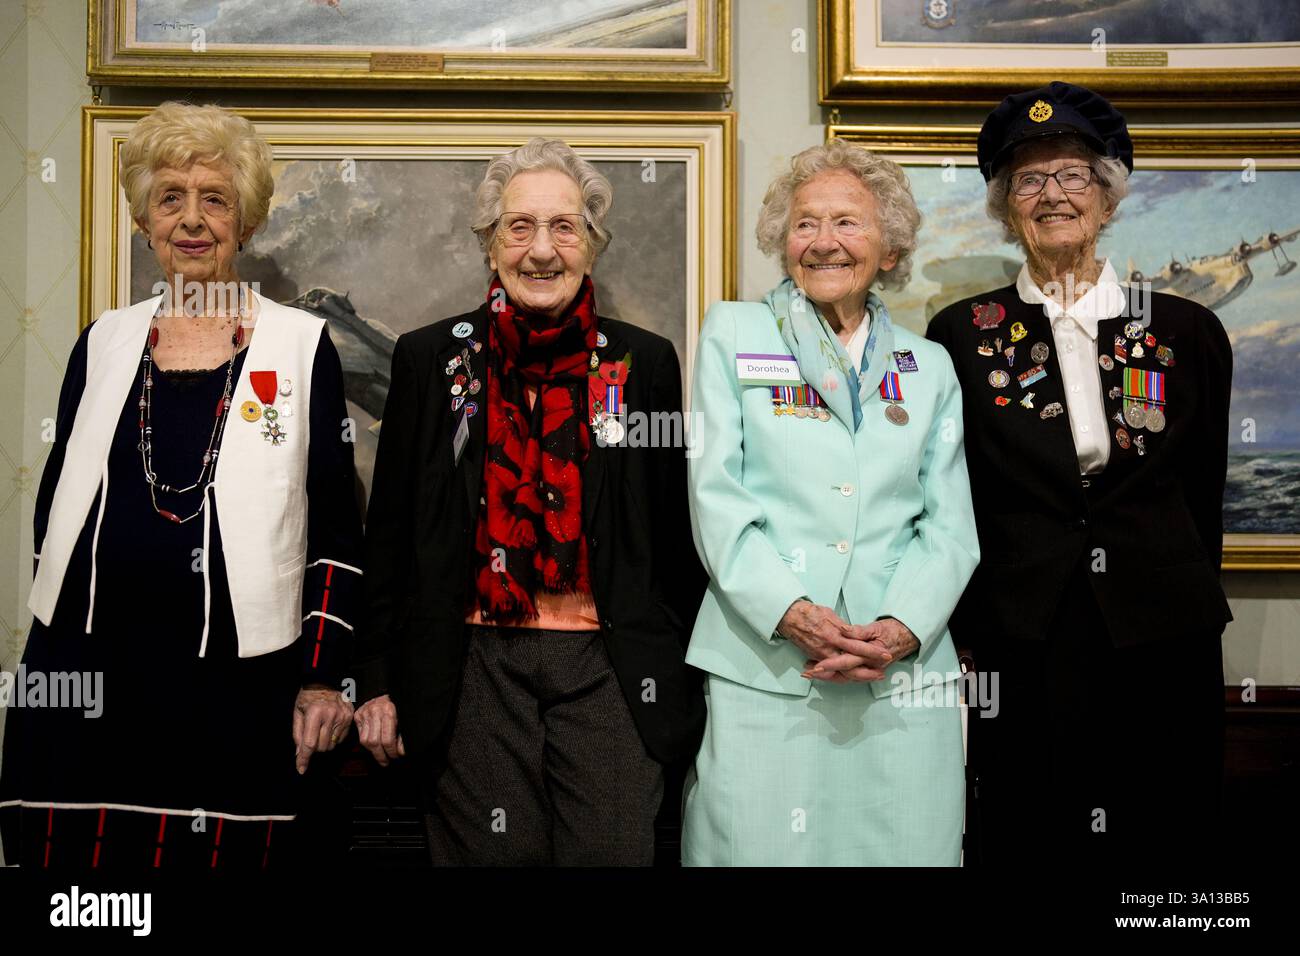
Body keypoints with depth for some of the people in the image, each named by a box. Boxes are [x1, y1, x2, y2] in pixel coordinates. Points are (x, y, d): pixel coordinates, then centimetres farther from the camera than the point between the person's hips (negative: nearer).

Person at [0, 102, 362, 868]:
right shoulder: (103, 343, 12)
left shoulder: (302, 346, 3)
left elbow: (336, 526, 2)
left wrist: (323, 677, -3)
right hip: (83, 679, 3)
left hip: (233, 689, -2)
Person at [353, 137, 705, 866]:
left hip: (610, 668, 0)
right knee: (488, 854, 7)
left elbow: (674, 533, 7)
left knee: (613, 850, 3)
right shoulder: (430, 359, 4)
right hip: (474, 664, 0)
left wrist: (686, 680, 7)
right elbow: (392, 530, 7)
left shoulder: (643, 363, 3)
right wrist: (379, 677, 4)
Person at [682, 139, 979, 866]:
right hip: (761, 670, -2)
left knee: (905, 846, 2)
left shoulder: (930, 367, 16)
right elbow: (717, 495, 0)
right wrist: (794, 613, -13)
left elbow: (950, 525, 9)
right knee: (758, 846, -2)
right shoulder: (733, 333, 9)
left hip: (904, 677, 2)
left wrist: (901, 630, -9)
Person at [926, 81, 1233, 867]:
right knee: (1030, 839, 7)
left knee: (1166, 835, 11)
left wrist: (1184, 605, 12)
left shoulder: (1188, 330, 5)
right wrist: (966, 626, 2)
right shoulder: (963, 333, 2)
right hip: (1024, 647, -1)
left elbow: (1204, 497, 11)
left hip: (1162, 639, 2)